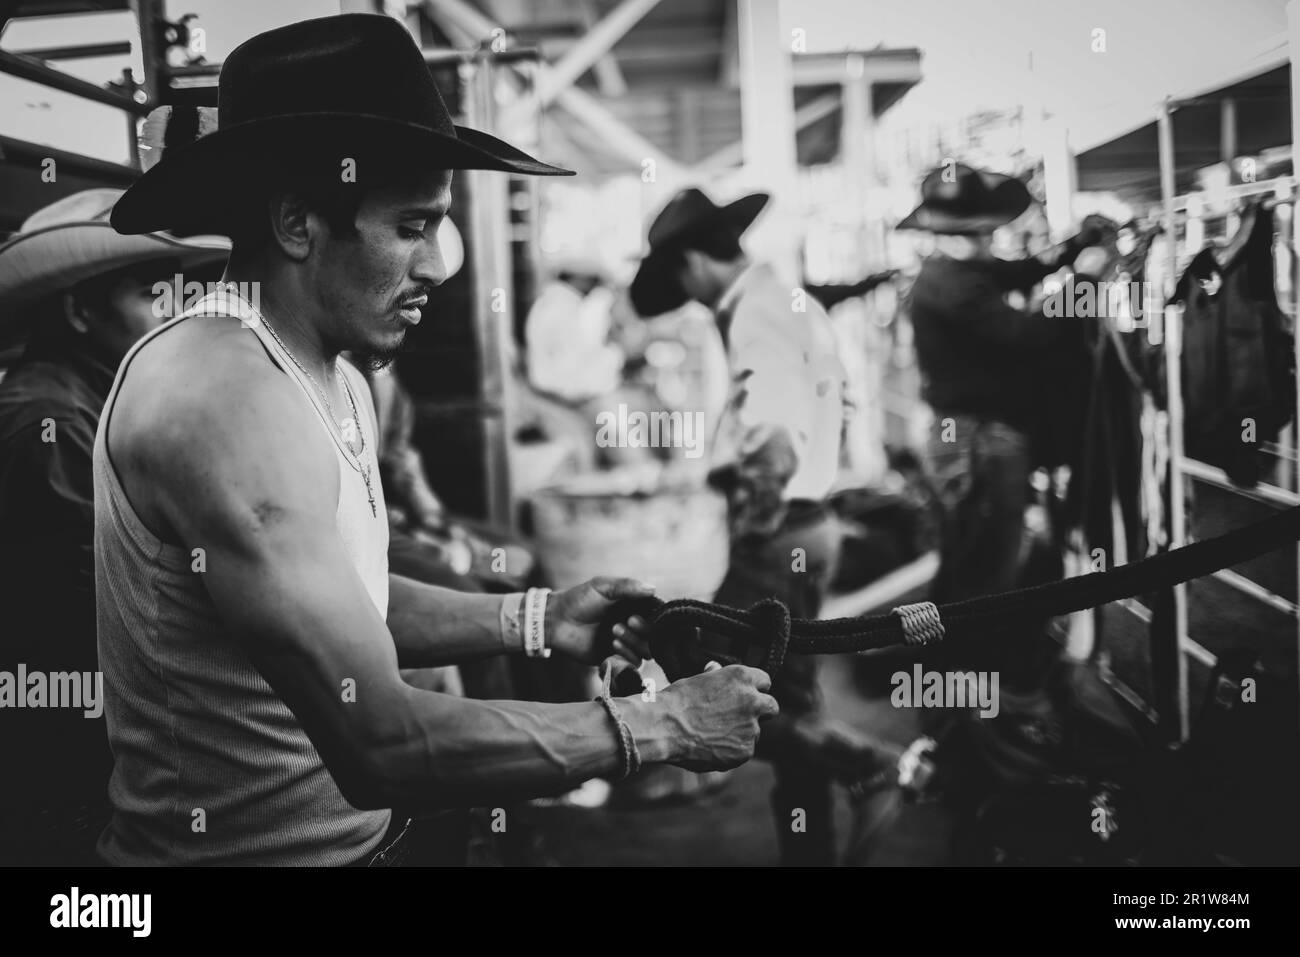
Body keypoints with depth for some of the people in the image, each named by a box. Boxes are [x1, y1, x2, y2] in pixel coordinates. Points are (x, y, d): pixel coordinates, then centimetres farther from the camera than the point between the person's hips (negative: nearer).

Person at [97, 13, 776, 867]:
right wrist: (661, 726, -21)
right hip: (257, 846, -9)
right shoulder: (226, 398, -24)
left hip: (355, 830, 9)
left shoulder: (331, 380, 7)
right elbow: (379, 742, -29)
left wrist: (537, 622, 2)